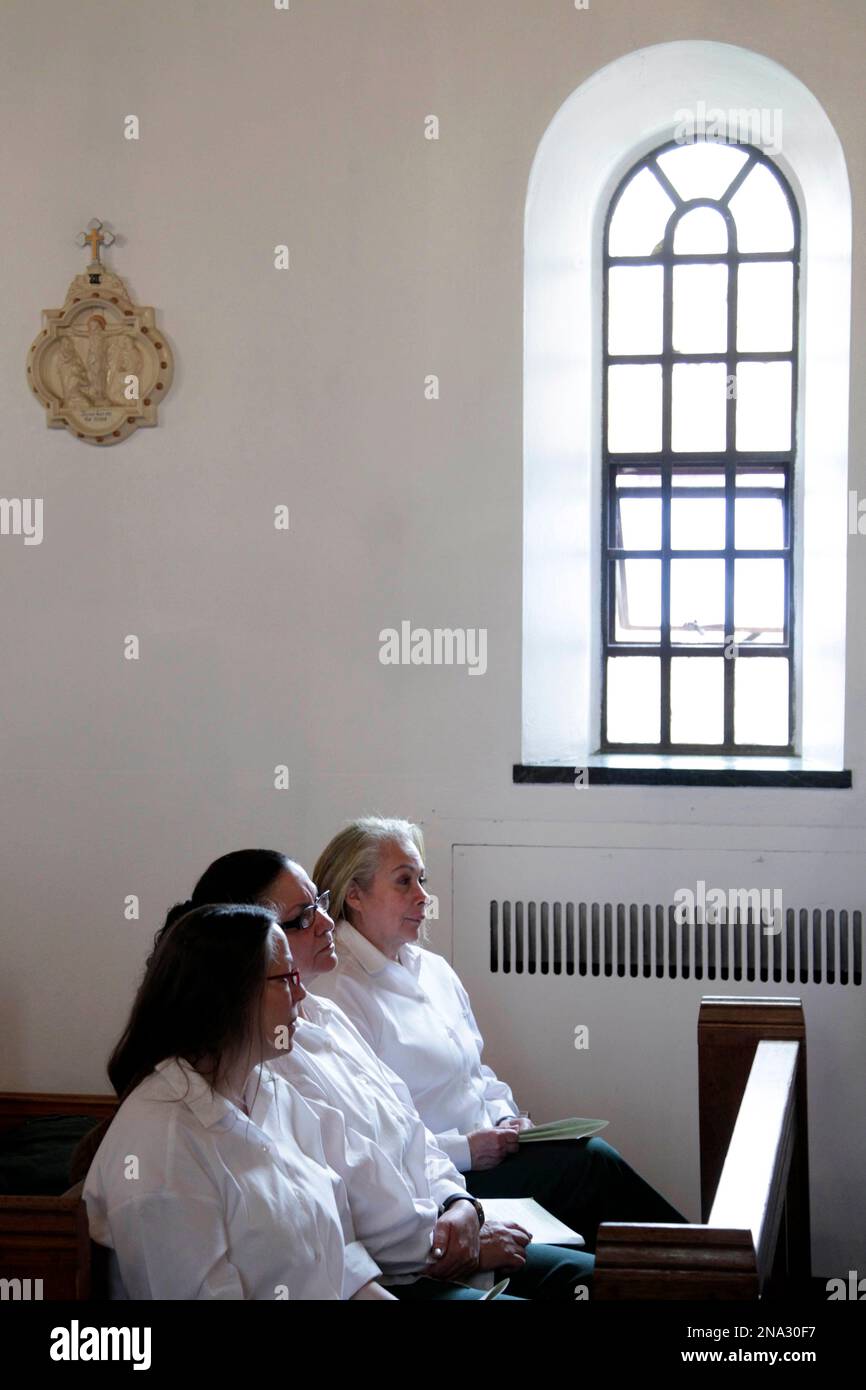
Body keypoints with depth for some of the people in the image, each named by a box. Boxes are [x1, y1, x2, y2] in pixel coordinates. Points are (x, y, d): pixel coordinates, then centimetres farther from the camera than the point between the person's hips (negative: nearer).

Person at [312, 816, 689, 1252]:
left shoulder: (434, 969, 16)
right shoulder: (339, 995, -12)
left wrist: (503, 1118, 5)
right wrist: (464, 1150, -18)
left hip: (485, 1148, 8)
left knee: (593, 1152, -19)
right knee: (591, 1162, -20)